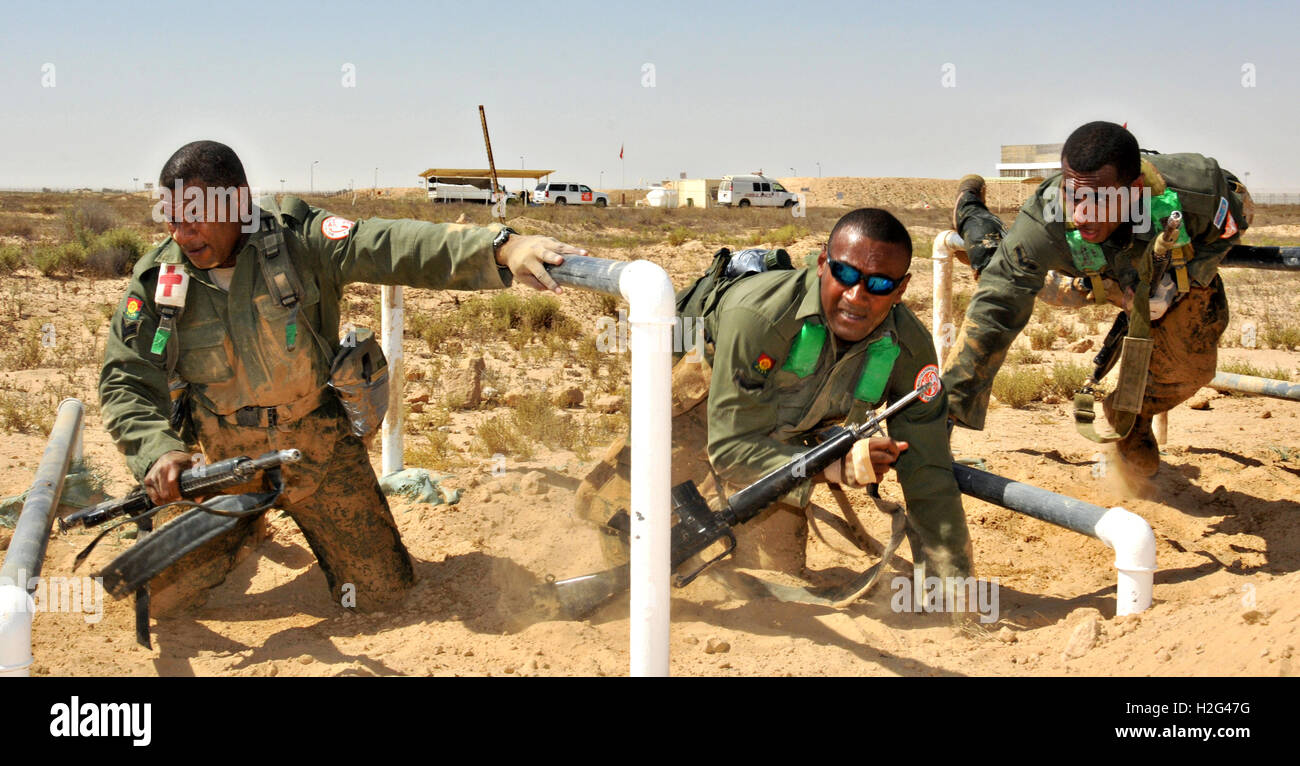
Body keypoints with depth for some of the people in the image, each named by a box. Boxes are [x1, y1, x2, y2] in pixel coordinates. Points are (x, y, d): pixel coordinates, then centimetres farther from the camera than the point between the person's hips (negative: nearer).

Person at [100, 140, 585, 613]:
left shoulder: (298, 241, -16)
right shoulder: (156, 283, -9)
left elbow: (389, 246, -30)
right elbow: (124, 385, -7)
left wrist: (501, 247, -45)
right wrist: (157, 451, -27)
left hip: (321, 455, -1)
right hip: (225, 469, 2)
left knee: (380, 593, 1)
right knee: (150, 591, -2)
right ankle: (243, 533, 28)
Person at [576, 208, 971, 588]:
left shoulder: (910, 348, -27)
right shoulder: (757, 315, -41)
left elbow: (928, 474, -22)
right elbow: (729, 446, -37)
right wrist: (838, 466, -50)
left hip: (784, 438, 3)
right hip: (704, 402, -3)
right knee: (606, 504, -11)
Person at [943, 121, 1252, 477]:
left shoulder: (1194, 192, -46)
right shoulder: (1045, 219, -47)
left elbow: (1235, 216, -20)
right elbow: (992, 317, -45)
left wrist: (1180, 280, -34)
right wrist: (946, 411, -49)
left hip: (1180, 269, 0)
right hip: (1098, 278, 0)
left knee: (1187, 369, -3)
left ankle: (1126, 419, 29)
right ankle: (972, 217, 45)